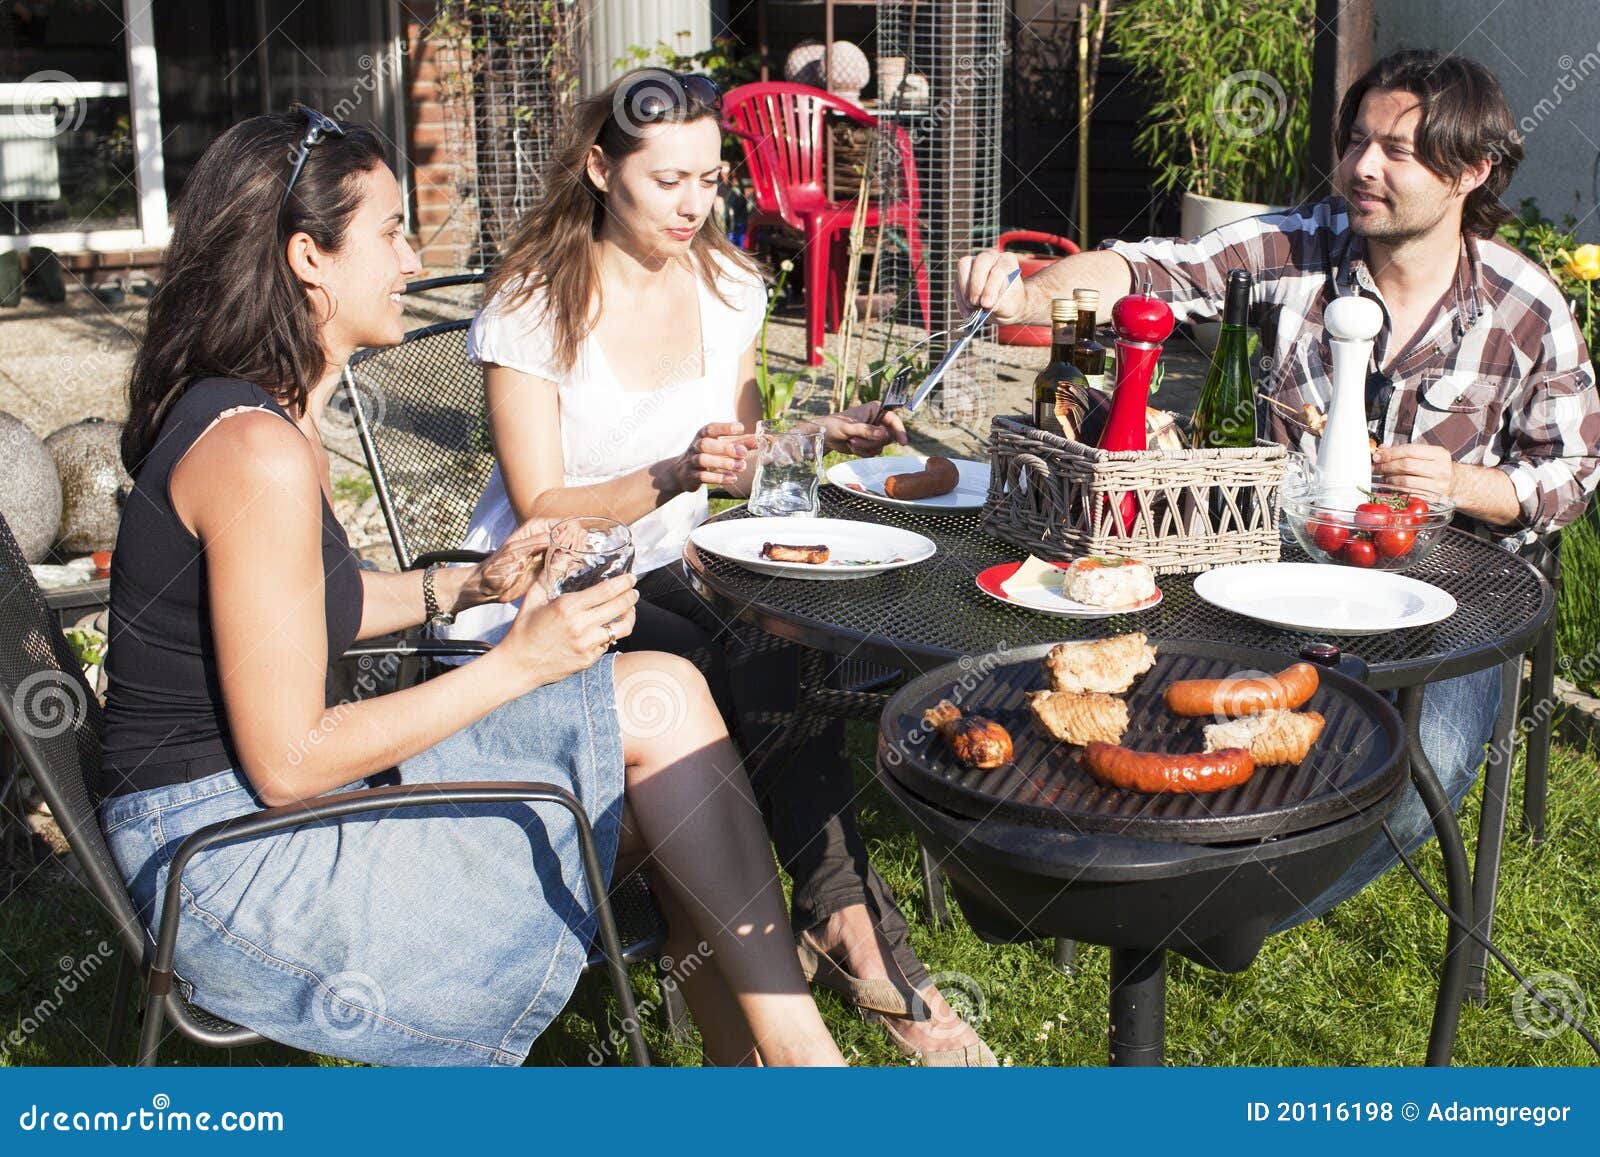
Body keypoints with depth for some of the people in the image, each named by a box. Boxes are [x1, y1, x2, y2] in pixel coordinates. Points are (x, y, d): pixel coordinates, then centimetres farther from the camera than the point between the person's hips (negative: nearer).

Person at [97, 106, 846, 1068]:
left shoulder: (265, 413, 8)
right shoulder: (257, 452, -23)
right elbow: (287, 762, -23)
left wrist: (469, 587, 7)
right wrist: (521, 660, -19)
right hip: (233, 859, -9)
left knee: (661, 798, 3)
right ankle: (794, 1047, -4)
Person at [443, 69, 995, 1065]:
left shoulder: (727, 285, 4)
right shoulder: (533, 307, -12)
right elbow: (540, 511, -15)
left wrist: (815, 437, -6)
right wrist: (672, 475, -30)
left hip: (668, 574, 5)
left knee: (768, 667, -29)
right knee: (762, 676, -30)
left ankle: (835, 921, -22)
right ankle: (851, 923, -22)